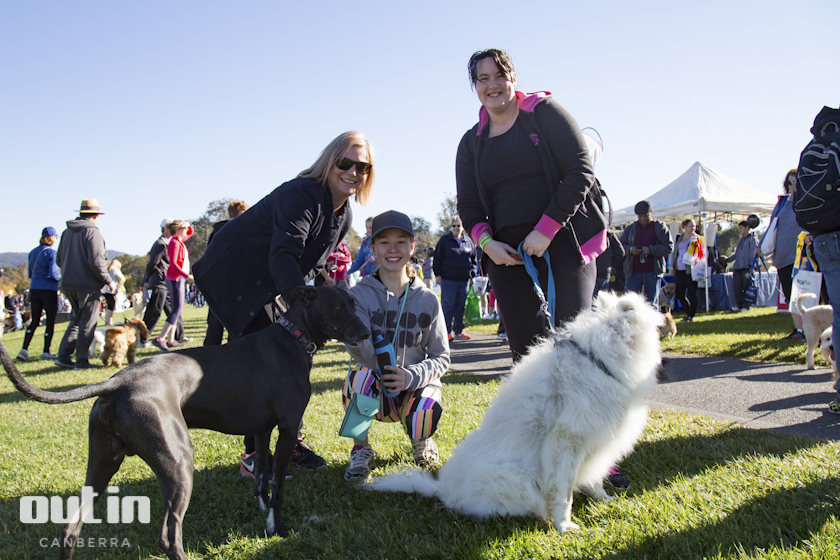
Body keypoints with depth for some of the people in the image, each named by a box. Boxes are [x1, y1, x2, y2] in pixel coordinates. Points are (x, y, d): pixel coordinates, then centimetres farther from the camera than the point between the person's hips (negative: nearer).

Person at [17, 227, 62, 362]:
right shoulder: (51, 252, -10)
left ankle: (24, 349, -1)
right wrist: (61, 278, 3)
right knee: (50, 320, 4)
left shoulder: (33, 252, 11)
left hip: (34, 289, 6)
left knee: (34, 320, 10)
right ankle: (46, 352, 7)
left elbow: (30, 274, 14)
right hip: (49, 290, -6)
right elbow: (53, 273, -16)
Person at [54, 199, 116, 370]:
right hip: (88, 286, -7)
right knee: (87, 323, 2)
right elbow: (96, 261, -21)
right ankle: (81, 361, 6)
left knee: (76, 320, 19)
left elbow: (59, 259, 16)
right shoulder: (92, 232, -13)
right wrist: (108, 281, -10)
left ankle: (63, 356, 13)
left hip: (68, 285, 7)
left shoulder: (67, 232, 12)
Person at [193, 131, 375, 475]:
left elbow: (315, 264, 12)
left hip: (274, 287, 9)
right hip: (236, 276, -9)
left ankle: (291, 441, 20)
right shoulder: (301, 195, -27)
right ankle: (253, 455, -5)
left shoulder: (343, 215, 2)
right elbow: (284, 255, -41)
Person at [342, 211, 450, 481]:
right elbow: (366, 354, -21)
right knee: (361, 376, -34)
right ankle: (360, 449, -6)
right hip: (376, 391, 0)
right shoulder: (359, 295, -5)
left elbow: (441, 357, 1)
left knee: (423, 418, -32)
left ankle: (421, 441, 10)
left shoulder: (427, 300, -1)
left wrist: (411, 376, -20)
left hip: (415, 388, 1)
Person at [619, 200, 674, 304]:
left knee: (651, 303, 1)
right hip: (632, 272, 2)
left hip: (652, 272, -2)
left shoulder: (660, 228, 5)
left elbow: (669, 247, -2)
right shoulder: (630, 228, 12)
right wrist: (630, 250, -8)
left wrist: (650, 250, -14)